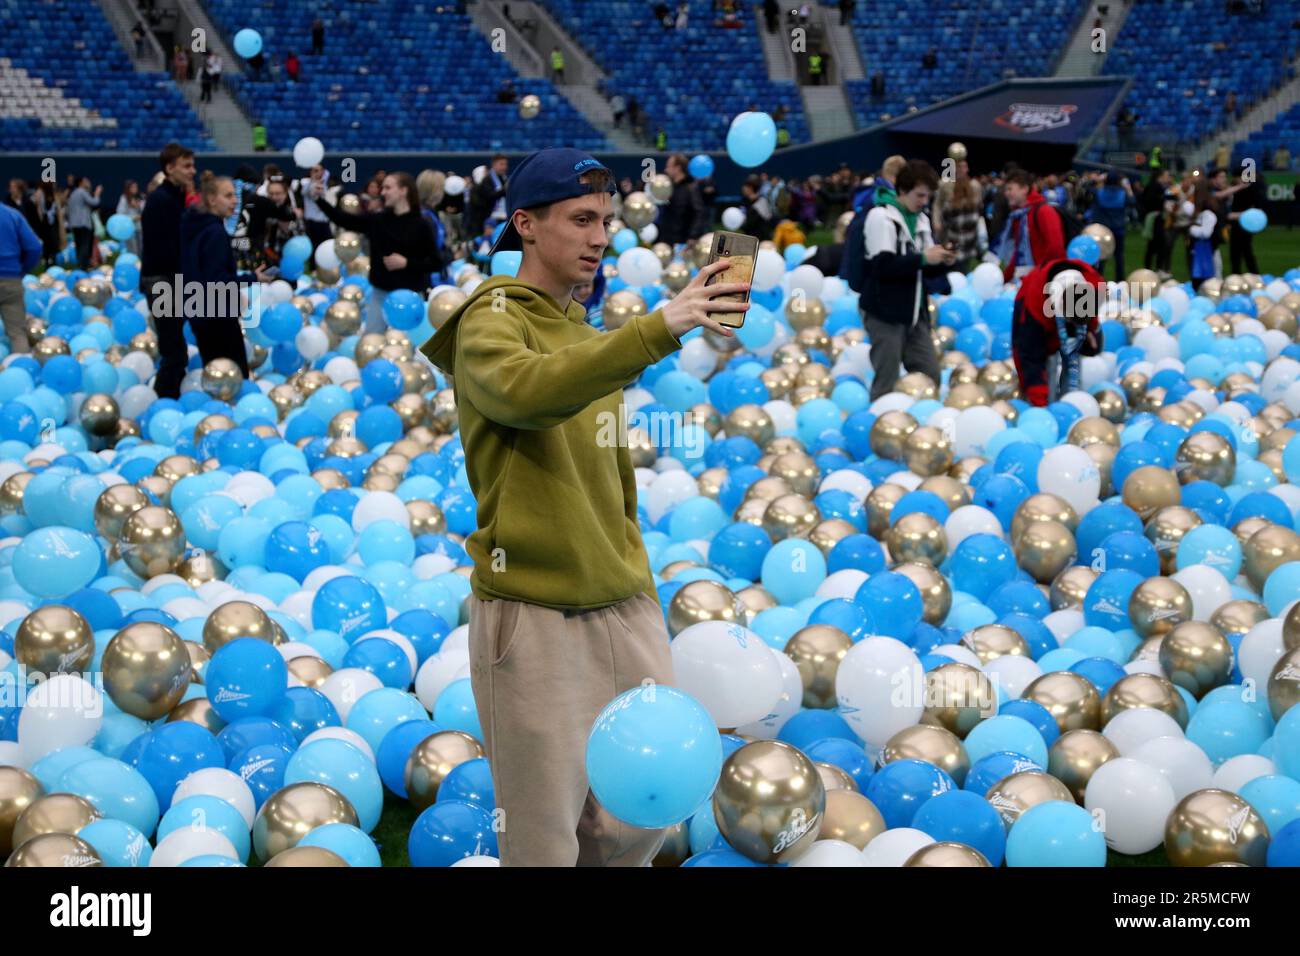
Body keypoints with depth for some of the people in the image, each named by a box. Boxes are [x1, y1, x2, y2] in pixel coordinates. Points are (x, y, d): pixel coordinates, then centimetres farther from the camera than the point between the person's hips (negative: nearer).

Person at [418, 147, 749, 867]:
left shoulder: (592, 337, 17)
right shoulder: (491, 321, -6)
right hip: (533, 618, -7)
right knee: (547, 840, 0)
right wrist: (656, 330, -38)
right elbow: (524, 391, -31)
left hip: (625, 610, 7)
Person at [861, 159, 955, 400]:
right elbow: (882, 265, -21)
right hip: (885, 312, -7)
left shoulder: (921, 219, 13)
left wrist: (943, 262, -4)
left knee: (930, 376, 9)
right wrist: (923, 258, -20)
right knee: (887, 382, -3)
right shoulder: (881, 216, -9)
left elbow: (925, 270, 17)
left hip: (915, 311, 7)